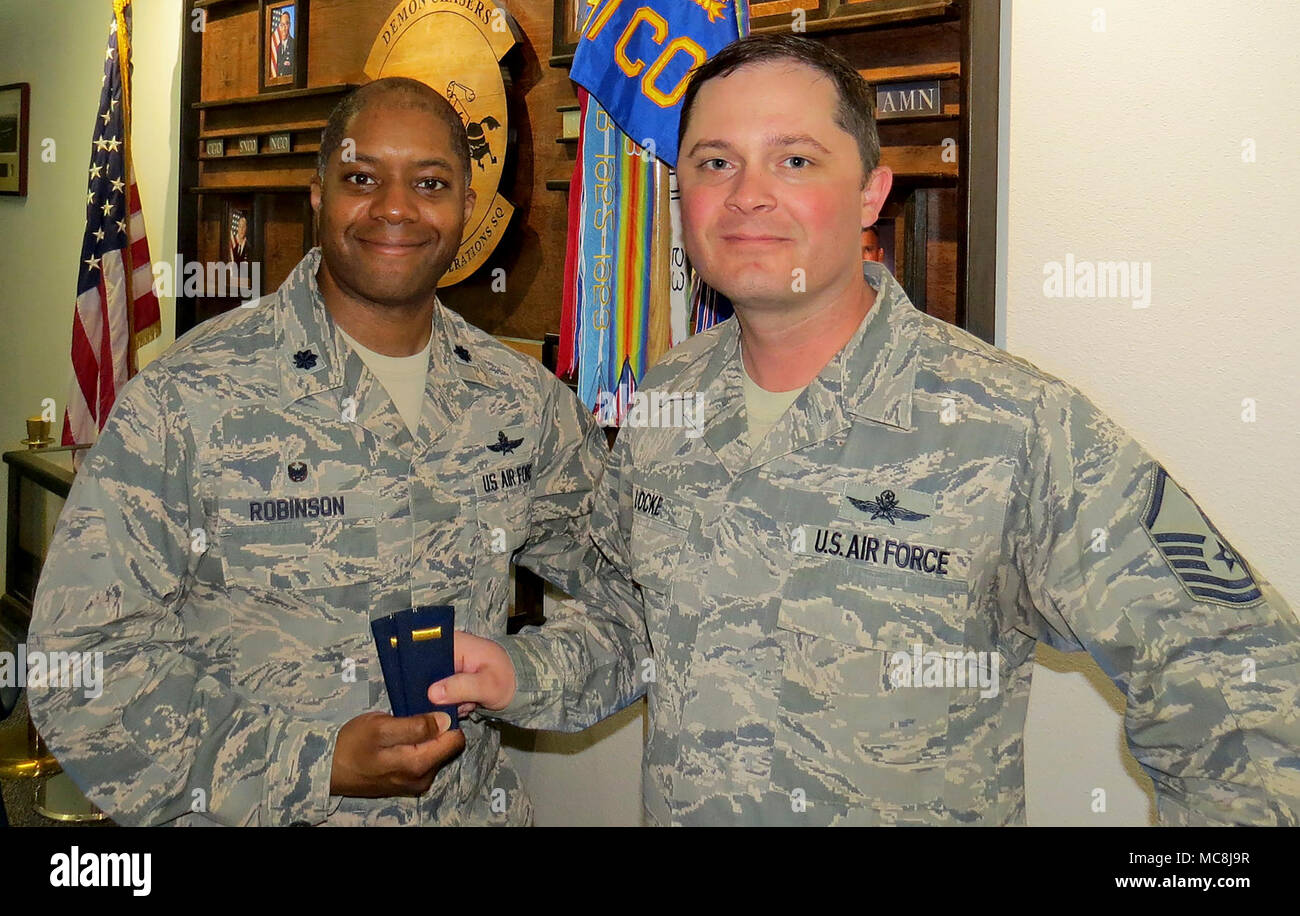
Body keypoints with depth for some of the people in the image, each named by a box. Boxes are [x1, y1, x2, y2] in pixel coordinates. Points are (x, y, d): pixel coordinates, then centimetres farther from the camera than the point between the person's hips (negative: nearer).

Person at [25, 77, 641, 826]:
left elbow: (636, 577, 9)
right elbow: (84, 658, -17)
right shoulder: (188, 397, -15)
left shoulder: (524, 400, -3)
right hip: (253, 814, -4)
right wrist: (316, 766, -23)